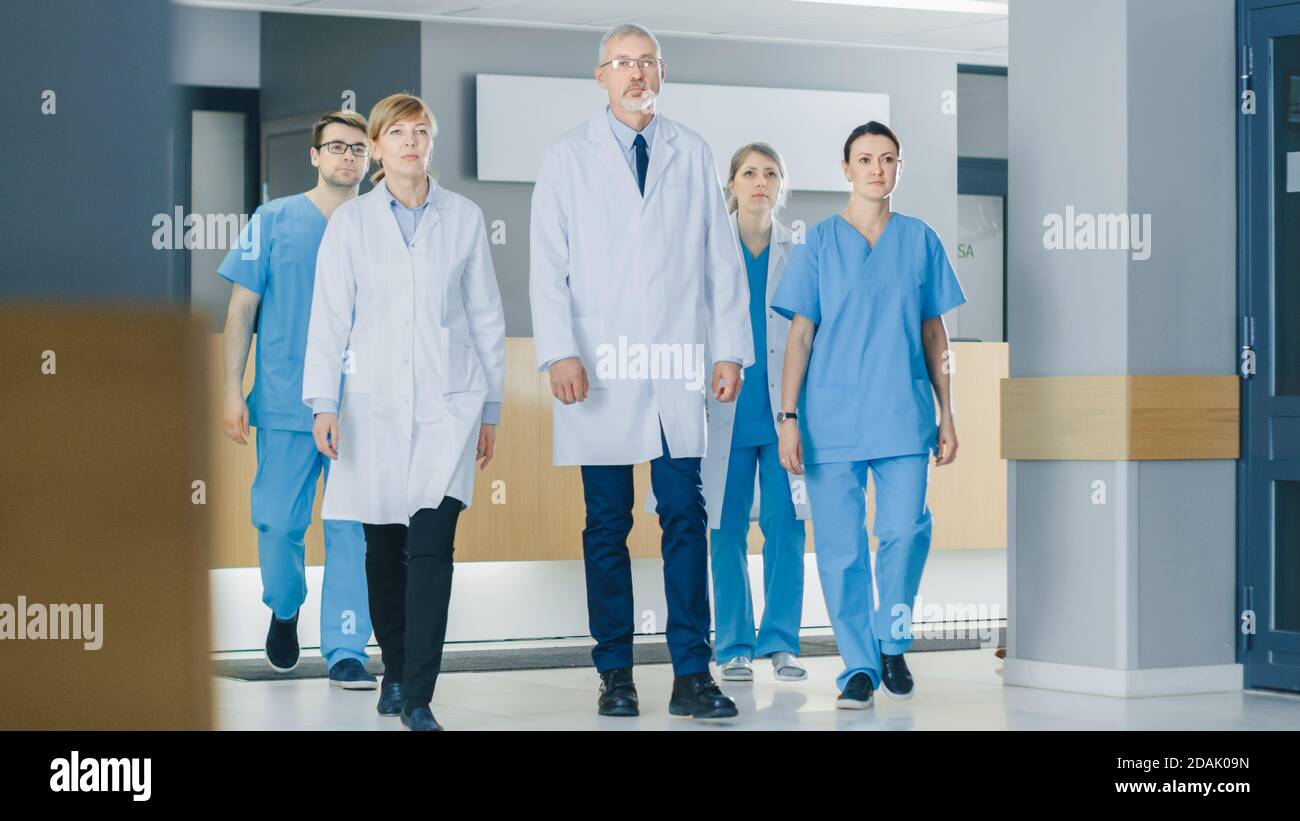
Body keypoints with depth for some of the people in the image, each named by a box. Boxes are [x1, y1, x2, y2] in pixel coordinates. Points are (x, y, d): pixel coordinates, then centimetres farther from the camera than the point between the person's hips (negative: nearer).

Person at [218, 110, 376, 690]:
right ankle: (284, 610, 32)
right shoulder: (275, 219, 4)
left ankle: (345, 650, 0)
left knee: (352, 528, -4)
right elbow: (242, 307, 4)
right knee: (279, 522, 4)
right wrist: (232, 391, -2)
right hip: (285, 404, -1)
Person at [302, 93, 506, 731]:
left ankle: (418, 698, -13)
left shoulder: (464, 218, 6)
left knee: (432, 546, -12)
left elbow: (486, 316, 10)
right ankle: (395, 672, 27)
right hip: (375, 404, 1)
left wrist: (491, 408, 9)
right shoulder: (350, 223, 4)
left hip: (448, 402, -1)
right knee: (383, 549, 8)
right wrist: (323, 403, -6)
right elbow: (328, 318, 2)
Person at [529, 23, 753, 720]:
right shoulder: (567, 159, 6)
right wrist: (560, 352, -10)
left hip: (678, 370, 1)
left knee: (685, 518, -4)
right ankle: (615, 675, 9)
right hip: (600, 373, -1)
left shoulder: (692, 155, 11)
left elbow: (722, 259, 11)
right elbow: (548, 266, 1)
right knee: (607, 526, 3)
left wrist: (731, 348, 3)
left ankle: (692, 675, -2)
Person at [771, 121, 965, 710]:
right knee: (840, 546, -1)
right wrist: (788, 418, -4)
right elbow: (800, 334, 3)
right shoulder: (819, 242, 4)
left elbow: (934, 333, 13)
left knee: (905, 530, -12)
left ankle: (892, 642, 10)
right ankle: (858, 666, 10)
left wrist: (947, 416, 10)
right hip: (831, 419, -1)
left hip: (903, 417, 1)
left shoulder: (920, 240, 9)